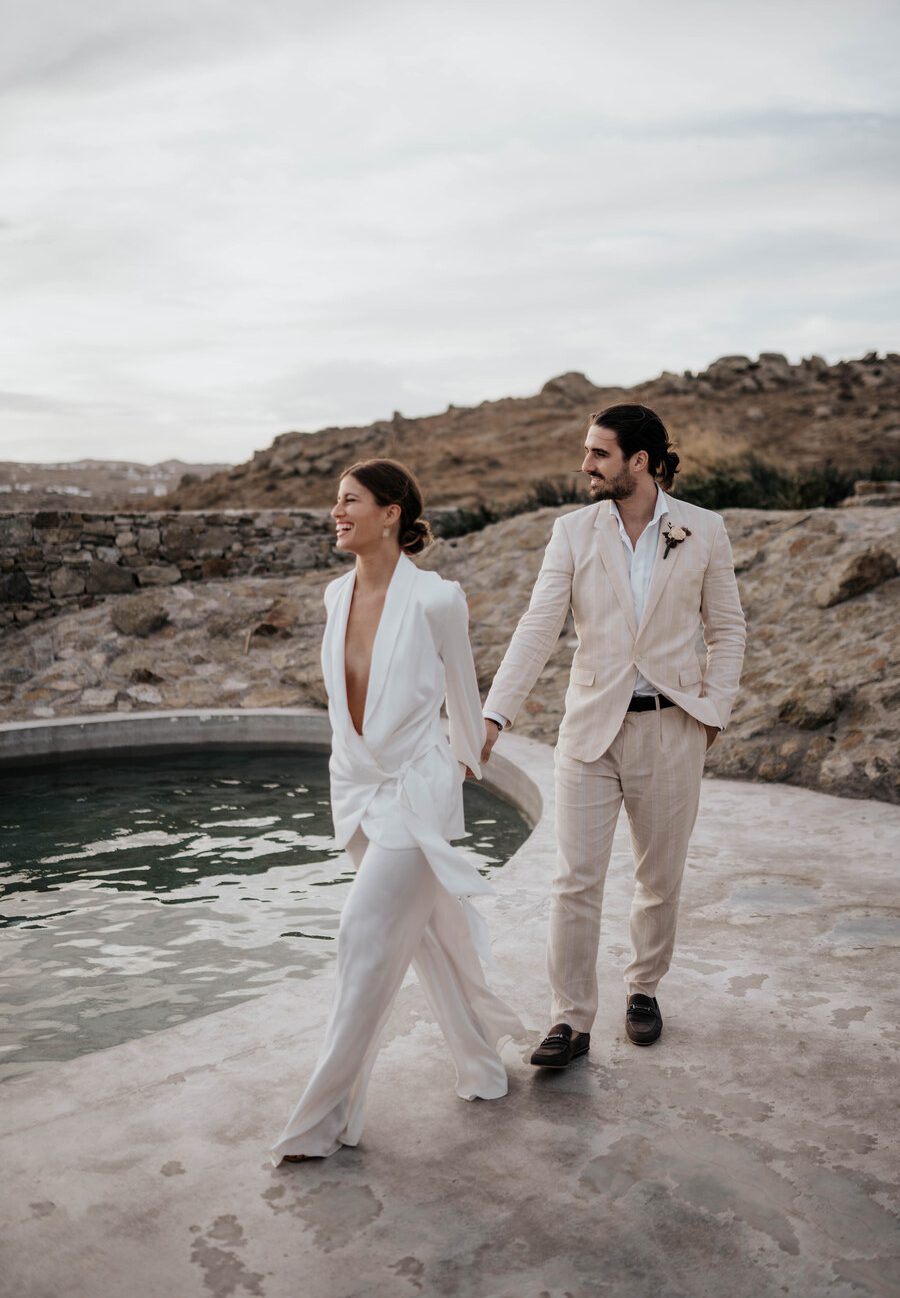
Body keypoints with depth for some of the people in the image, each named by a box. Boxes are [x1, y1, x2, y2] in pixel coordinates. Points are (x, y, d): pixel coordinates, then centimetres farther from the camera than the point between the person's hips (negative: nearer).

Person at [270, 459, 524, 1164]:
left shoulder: (435, 599, -17)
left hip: (417, 788, -6)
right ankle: (482, 1059, 40)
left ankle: (327, 1117, 7)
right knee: (430, 932, 19)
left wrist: (465, 759, 13)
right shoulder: (337, 596, 1)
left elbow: (461, 689, -1)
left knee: (367, 938, -7)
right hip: (356, 784, 7)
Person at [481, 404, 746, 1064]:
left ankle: (643, 989, 36)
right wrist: (493, 716, -18)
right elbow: (537, 628, -8)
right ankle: (571, 1022, 11)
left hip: (670, 729, 0)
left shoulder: (703, 530, -1)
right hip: (591, 727, 0)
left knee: (661, 879, 12)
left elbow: (727, 630, 8)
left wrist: (712, 713, -2)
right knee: (576, 881, -2)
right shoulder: (573, 531, -1)